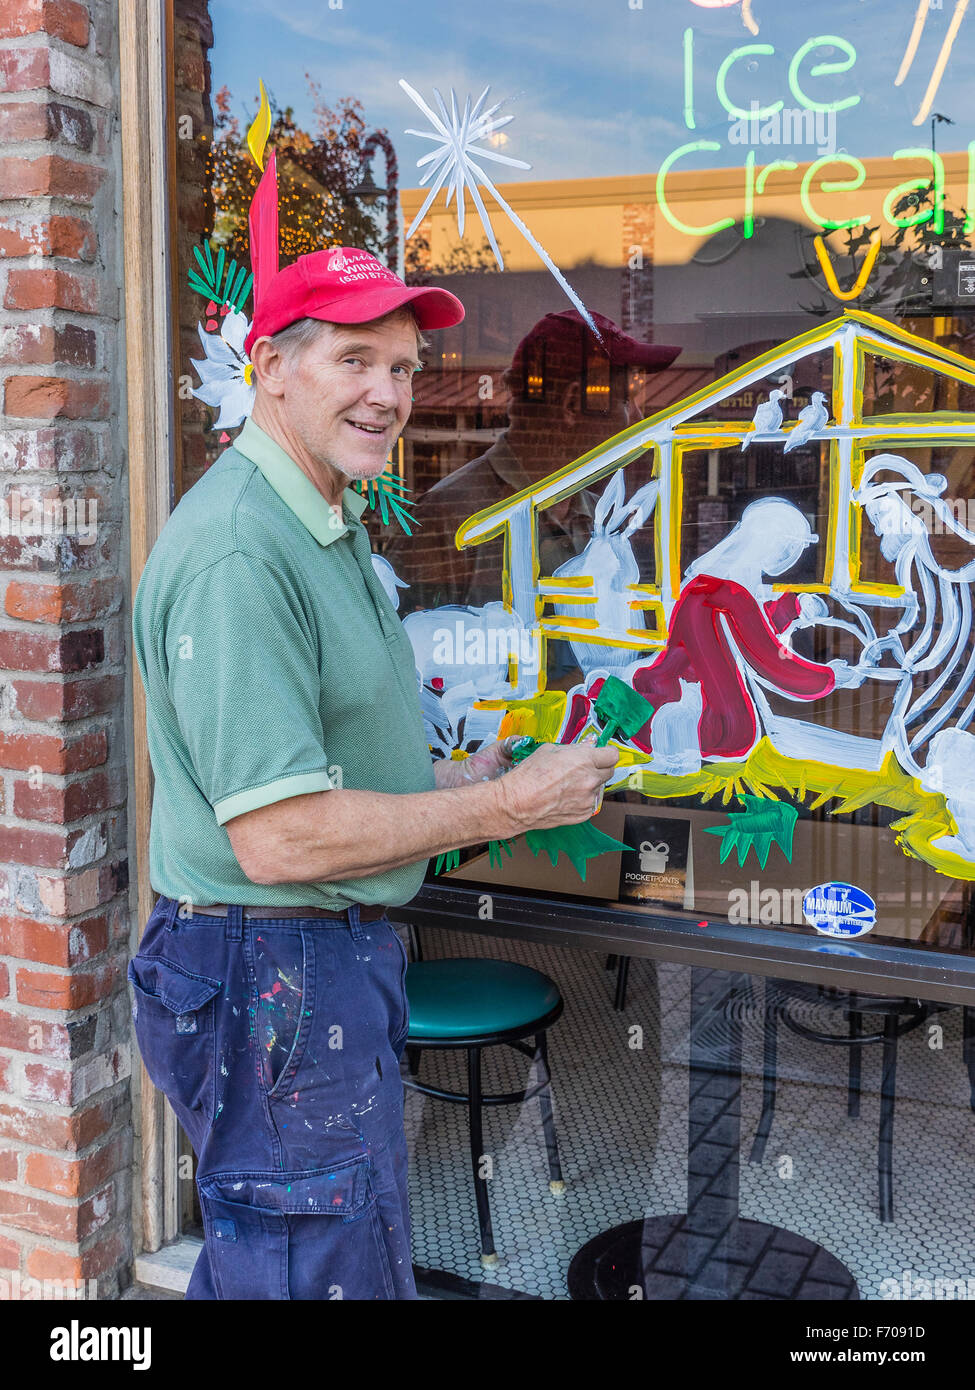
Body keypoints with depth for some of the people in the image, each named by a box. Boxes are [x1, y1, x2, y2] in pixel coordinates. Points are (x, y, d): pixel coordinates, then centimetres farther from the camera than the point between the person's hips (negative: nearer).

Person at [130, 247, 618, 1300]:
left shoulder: (330, 525, 12)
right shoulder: (234, 553, -23)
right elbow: (279, 837, -27)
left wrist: (450, 780, 9)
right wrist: (506, 805, -18)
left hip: (340, 953, 10)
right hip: (274, 976, -10)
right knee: (330, 1273, 5)